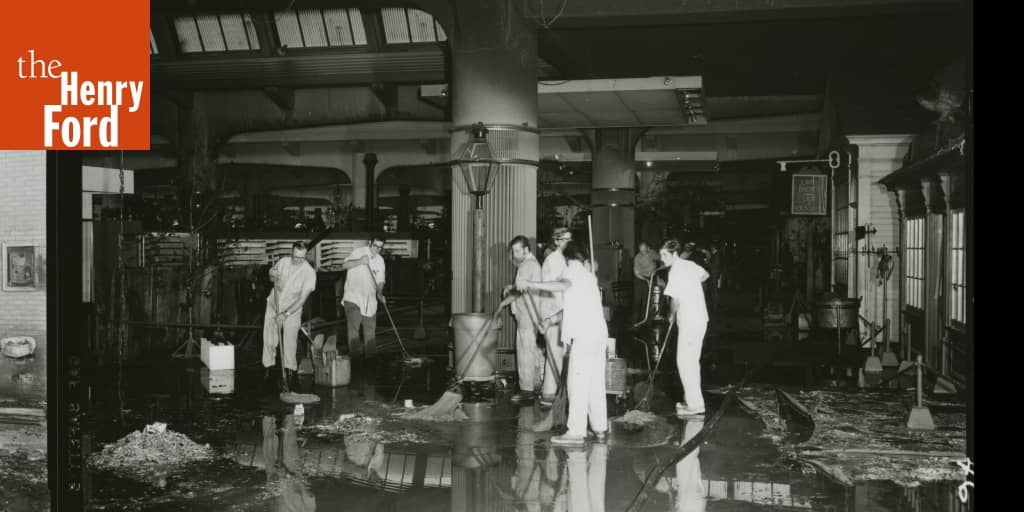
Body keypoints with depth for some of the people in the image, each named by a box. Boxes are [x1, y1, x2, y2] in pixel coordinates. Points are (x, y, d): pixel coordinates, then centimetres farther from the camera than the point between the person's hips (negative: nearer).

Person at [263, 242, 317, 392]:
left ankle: (290, 374, -6)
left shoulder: (309, 272, -16)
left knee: (289, 343, -11)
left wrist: (286, 314, -24)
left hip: (292, 310, -3)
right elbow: (271, 278, 16)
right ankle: (268, 368, 20)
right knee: (269, 340, 5)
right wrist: (273, 275, -9)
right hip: (273, 306, 3)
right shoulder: (283, 261, -4)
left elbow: (303, 298, -18)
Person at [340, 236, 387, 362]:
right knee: (353, 327, -9)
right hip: (353, 296, -5)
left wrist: (380, 294, -9)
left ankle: (370, 354, 14)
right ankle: (355, 354, -3)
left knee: (370, 328, 7)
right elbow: (344, 266, -12)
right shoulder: (359, 252, -3)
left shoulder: (380, 260, 11)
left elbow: (380, 280, 9)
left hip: (370, 298, 5)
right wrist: (359, 261, -24)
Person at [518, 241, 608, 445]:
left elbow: (563, 285, -27)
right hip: (600, 333, 8)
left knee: (577, 383, -8)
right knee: (596, 382, 13)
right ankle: (600, 427, 18)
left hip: (584, 335, -8)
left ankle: (576, 432, -10)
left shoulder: (572, 271, -2)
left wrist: (531, 284, -32)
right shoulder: (590, 275, 22)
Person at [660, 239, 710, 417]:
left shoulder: (675, 272, -15)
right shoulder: (689, 264, 10)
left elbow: (676, 300, -20)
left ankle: (695, 405, -5)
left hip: (689, 322, -9)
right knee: (692, 361, 16)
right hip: (700, 319, 9)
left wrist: (672, 314, -2)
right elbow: (705, 275, 29)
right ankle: (693, 400, 23)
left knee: (684, 362, -5)